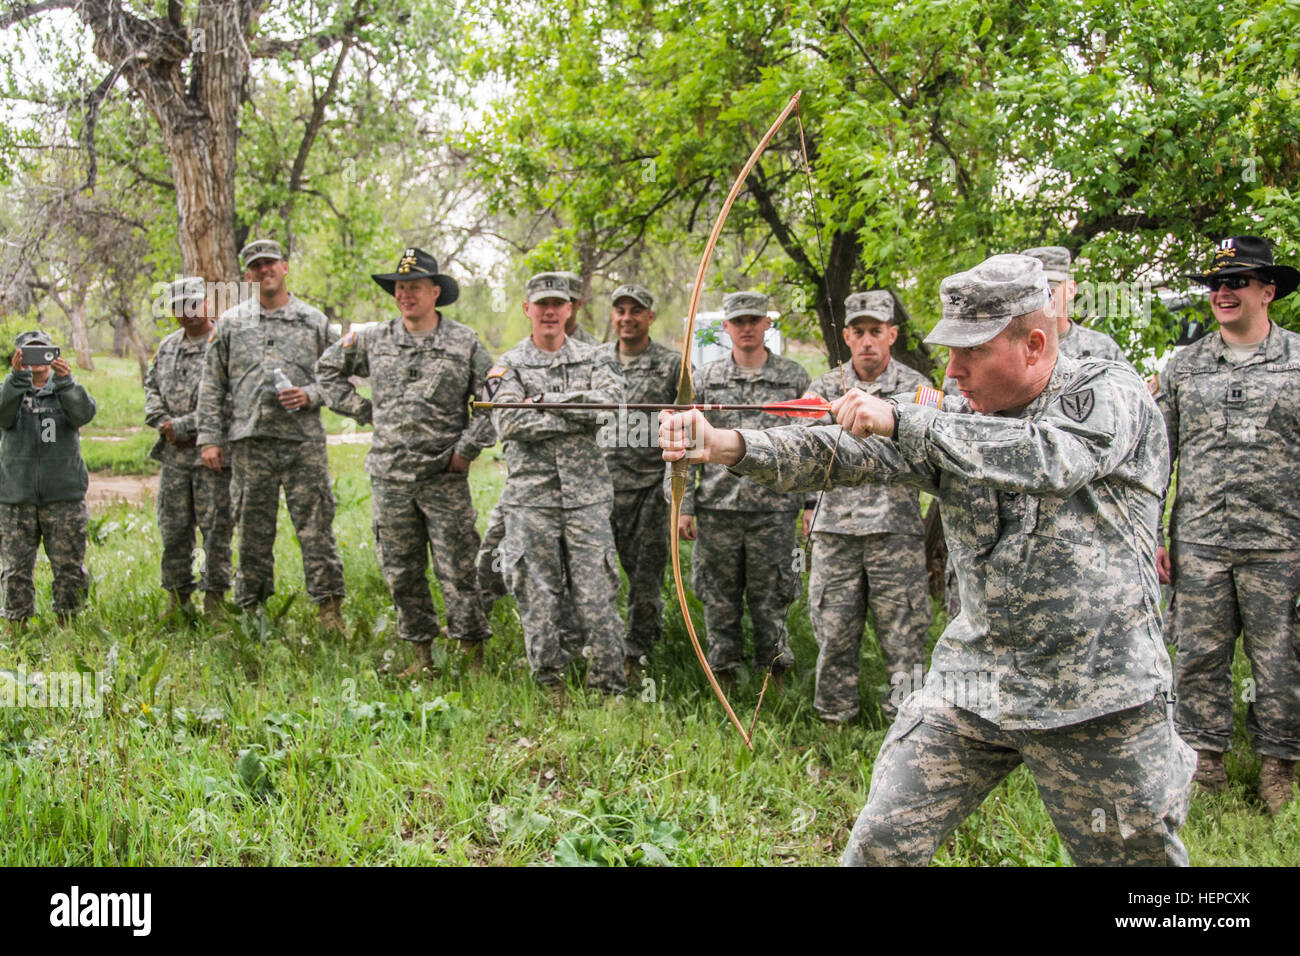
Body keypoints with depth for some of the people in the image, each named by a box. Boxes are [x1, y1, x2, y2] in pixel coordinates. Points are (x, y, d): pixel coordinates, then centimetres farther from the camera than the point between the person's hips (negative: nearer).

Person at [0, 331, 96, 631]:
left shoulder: (65, 390, 10)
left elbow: (84, 414, -11)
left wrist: (65, 380, -26)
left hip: (64, 496, 0)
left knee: (69, 568, 2)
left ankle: (68, 623, 14)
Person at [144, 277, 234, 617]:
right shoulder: (167, 347, 16)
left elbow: (228, 401, -14)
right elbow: (151, 385, 19)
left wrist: (183, 426, -13)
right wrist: (162, 421, 0)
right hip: (173, 453, 6)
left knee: (215, 527, -1)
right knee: (173, 529, 10)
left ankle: (214, 598, 8)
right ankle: (176, 598, 21)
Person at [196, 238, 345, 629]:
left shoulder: (314, 321, 9)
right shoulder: (231, 323, 11)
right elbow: (212, 385, 11)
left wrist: (309, 396, -9)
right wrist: (210, 437, 5)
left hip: (303, 440, -1)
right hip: (250, 441, 1)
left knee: (316, 528, -4)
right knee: (253, 531, 7)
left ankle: (329, 608, 3)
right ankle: (250, 610, 18)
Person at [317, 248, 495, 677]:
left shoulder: (465, 342, 1)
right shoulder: (372, 340, 7)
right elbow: (328, 369, 22)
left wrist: (467, 449, -5)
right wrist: (360, 409, 11)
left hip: (445, 475, -3)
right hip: (389, 475, 3)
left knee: (457, 569, -2)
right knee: (401, 572, 8)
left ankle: (474, 655, 7)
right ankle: (421, 653, 21)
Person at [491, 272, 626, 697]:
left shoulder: (592, 360, 11)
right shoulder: (509, 366, 6)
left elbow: (612, 401, -9)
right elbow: (508, 423, -11)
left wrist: (551, 400, -13)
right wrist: (576, 416, -11)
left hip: (587, 498, 1)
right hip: (531, 499, 0)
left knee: (597, 598, 0)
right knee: (539, 601, 5)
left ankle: (609, 689, 8)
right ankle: (550, 689, 17)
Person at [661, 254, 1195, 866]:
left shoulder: (1114, 395, -9)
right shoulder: (955, 424, 3)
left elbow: (1051, 458, -29)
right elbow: (843, 455, -8)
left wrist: (902, 420, -28)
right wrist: (723, 446, -22)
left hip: (1096, 699, -3)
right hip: (971, 682, 4)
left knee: (1137, 853, 10)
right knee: (883, 843, 2)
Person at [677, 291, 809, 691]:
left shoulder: (794, 377, 5)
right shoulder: (707, 378, 7)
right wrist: (683, 505, 1)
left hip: (774, 509, -1)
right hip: (717, 508, 1)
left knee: (769, 599, 4)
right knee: (719, 599, 8)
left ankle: (774, 675, 19)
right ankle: (723, 680, 20)